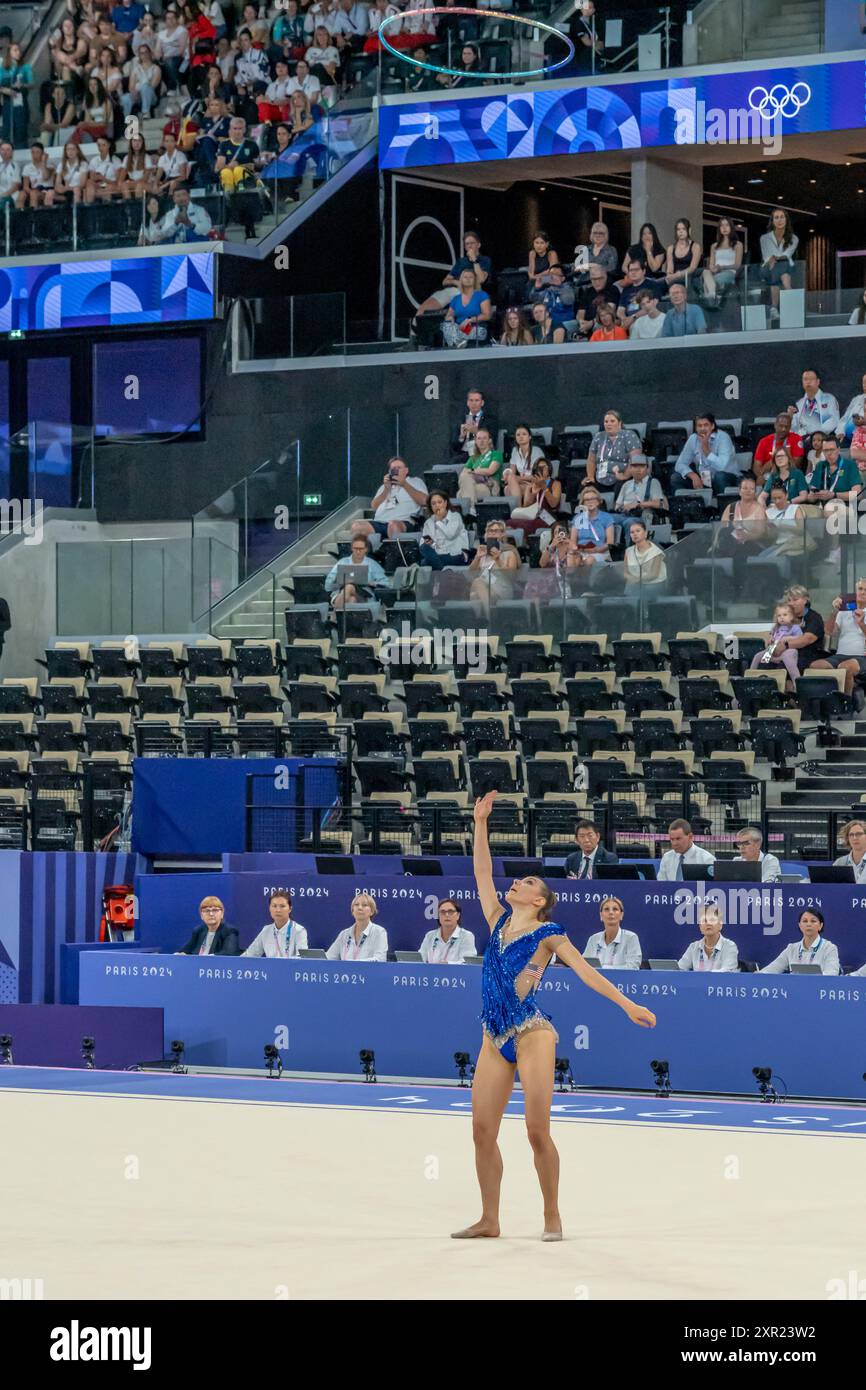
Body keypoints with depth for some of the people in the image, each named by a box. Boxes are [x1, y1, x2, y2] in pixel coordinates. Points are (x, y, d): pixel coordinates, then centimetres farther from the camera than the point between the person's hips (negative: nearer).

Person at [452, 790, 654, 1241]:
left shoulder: (547, 934, 0)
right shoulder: (499, 921, 14)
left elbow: (584, 970, -4)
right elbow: (482, 872, 17)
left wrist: (628, 1005, -9)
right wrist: (480, 822, 12)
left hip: (531, 1034, -6)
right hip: (495, 1038, 6)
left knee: (537, 1130, -9)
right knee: (482, 1130, 1)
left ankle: (552, 1216, 1)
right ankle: (489, 1220, 8)